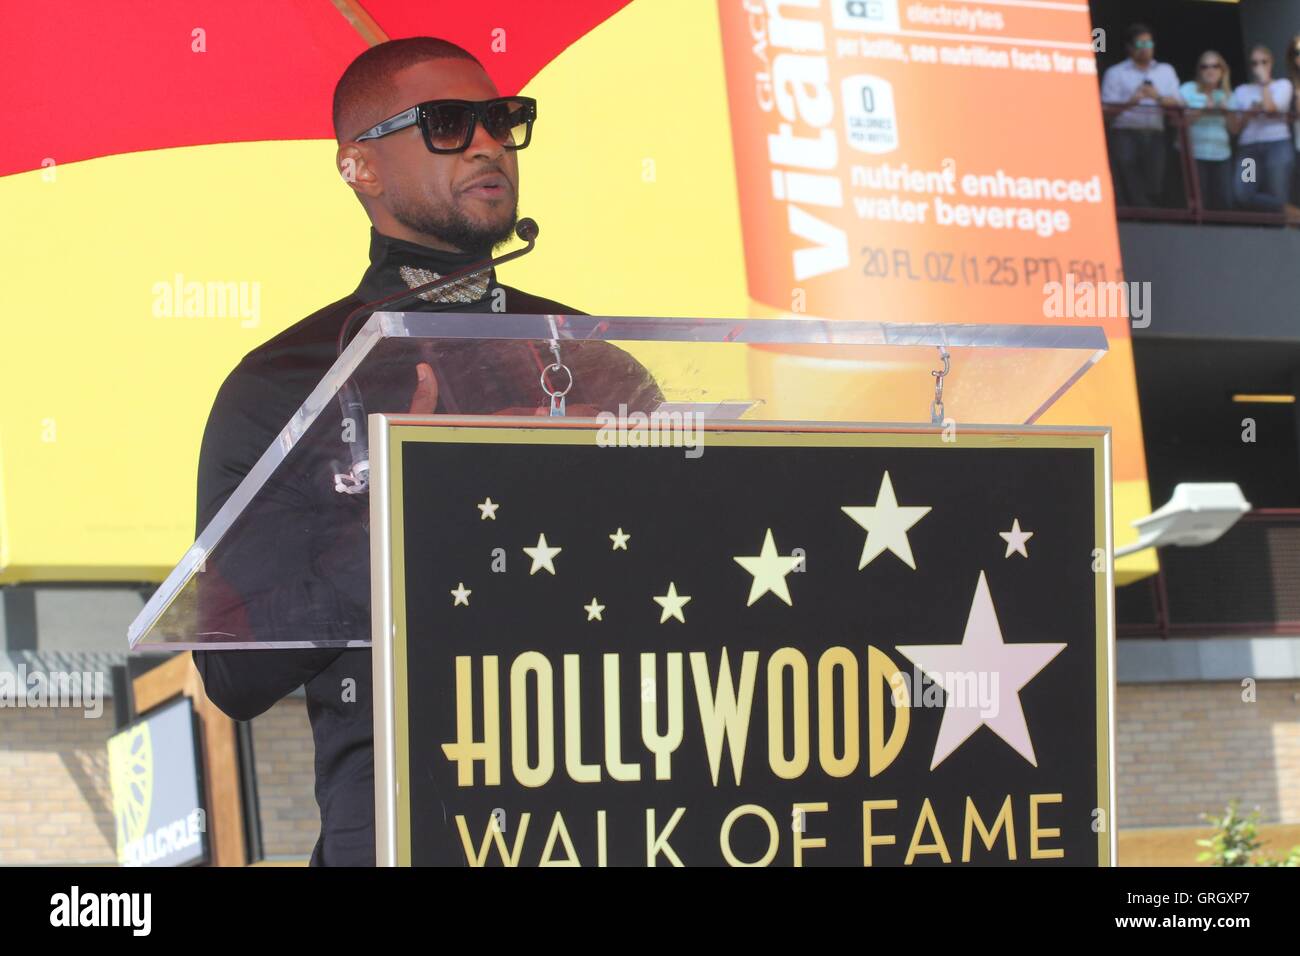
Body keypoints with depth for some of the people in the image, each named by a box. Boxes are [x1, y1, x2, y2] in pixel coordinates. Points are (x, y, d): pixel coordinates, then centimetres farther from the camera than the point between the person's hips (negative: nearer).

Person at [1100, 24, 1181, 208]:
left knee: (1154, 185, -8)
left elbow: (1176, 103, 9)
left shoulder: (1166, 71, 21)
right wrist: (1131, 101, -18)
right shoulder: (1115, 73, 10)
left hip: (1154, 134, 3)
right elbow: (1108, 108, 0)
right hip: (1126, 133, -3)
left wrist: (1158, 97, -11)